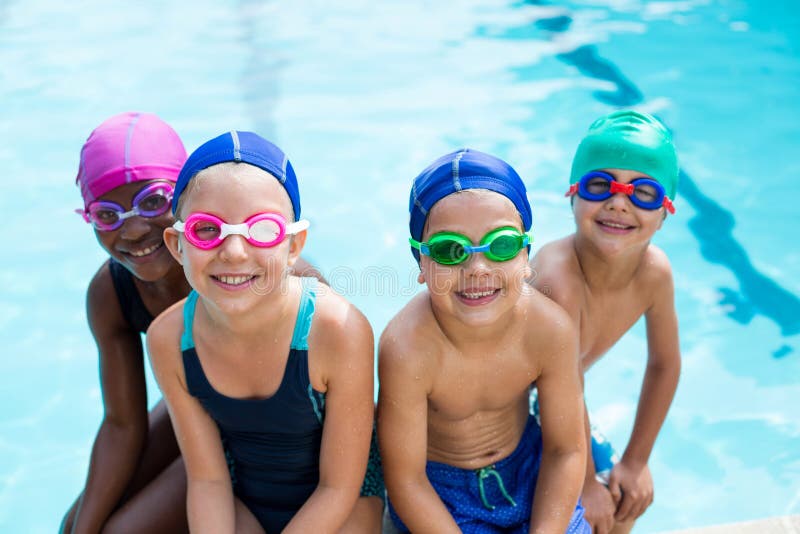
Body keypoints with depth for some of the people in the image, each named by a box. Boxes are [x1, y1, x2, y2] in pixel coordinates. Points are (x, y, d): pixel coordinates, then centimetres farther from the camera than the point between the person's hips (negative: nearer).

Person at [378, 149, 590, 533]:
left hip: (528, 468, 3)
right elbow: (405, 479, -22)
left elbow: (566, 450, -12)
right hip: (436, 486, -2)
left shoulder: (550, 329, -23)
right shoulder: (407, 349, -32)